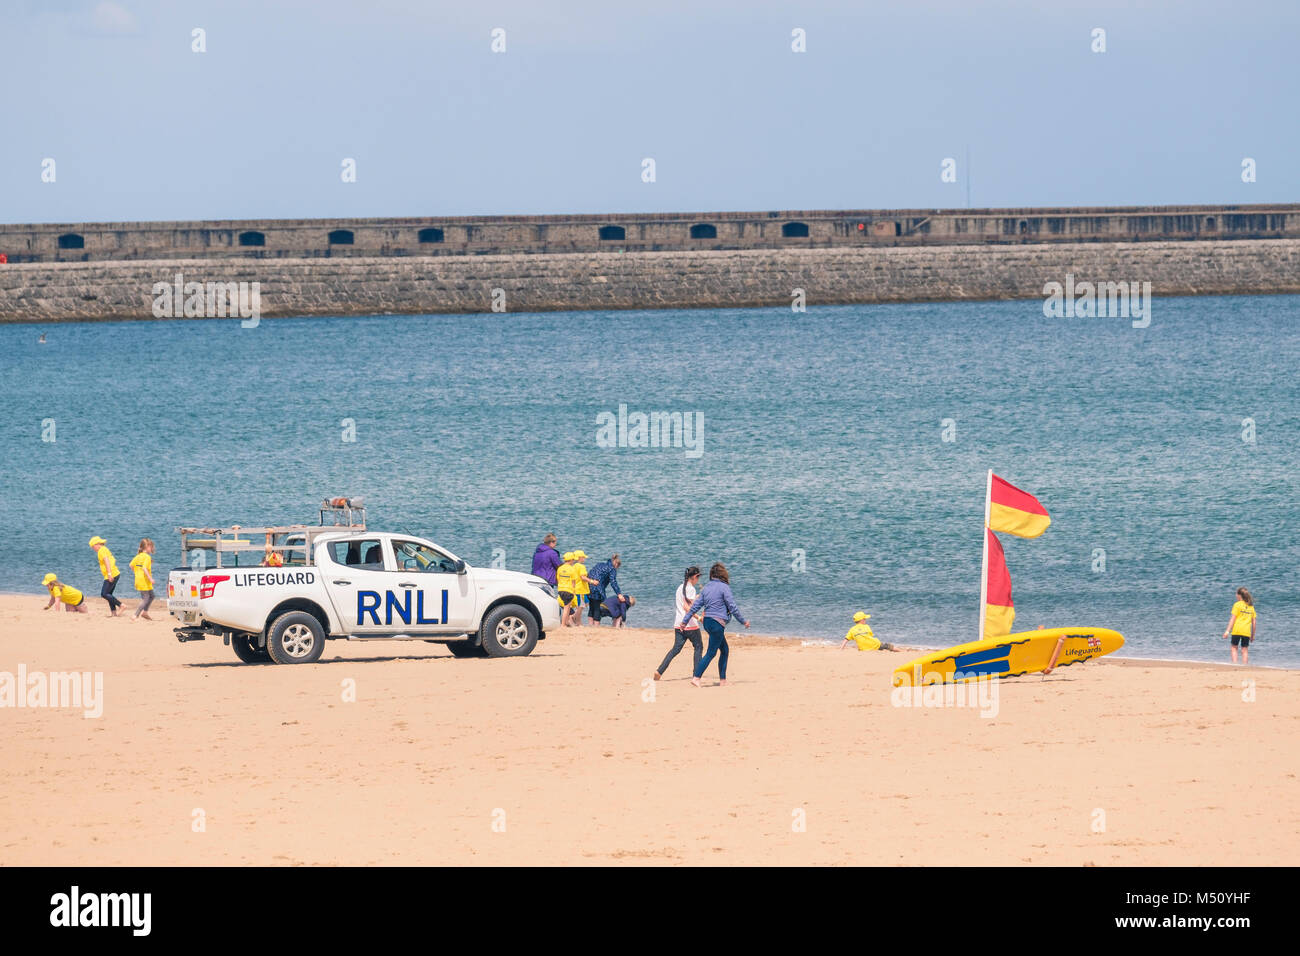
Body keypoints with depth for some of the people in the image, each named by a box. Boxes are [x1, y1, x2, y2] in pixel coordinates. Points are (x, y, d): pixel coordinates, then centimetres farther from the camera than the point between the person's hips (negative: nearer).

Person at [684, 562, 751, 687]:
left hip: (707, 622, 8)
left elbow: (696, 605, 10)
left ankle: (723, 680, 17)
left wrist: (685, 620, 15)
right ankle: (696, 677, -12)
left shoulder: (707, 587, 10)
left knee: (725, 650, 17)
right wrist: (743, 621, 1)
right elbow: (733, 608, -10)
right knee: (711, 653, -5)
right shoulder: (724, 587, -11)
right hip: (717, 622, -8)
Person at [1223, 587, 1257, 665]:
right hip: (1247, 631, 3)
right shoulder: (1251, 606, 11)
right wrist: (1253, 634, 19)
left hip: (1237, 630, -3)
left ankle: (1234, 664, -9)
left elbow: (1233, 619, -7)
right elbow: (1253, 622, 12)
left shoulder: (1237, 605, -2)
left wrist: (1227, 630, -6)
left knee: (1234, 647, 6)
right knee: (1245, 650, 6)